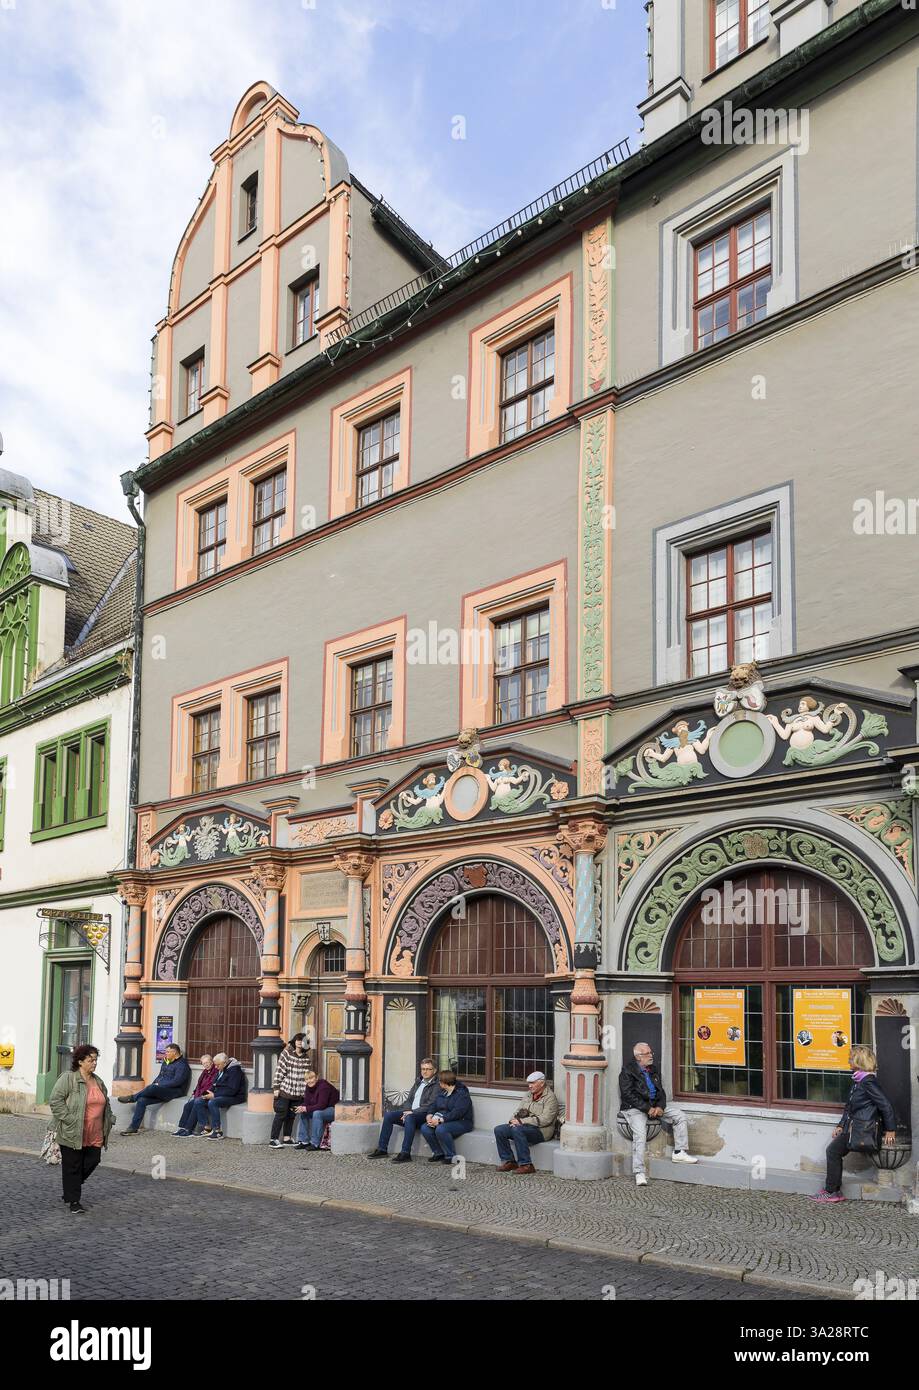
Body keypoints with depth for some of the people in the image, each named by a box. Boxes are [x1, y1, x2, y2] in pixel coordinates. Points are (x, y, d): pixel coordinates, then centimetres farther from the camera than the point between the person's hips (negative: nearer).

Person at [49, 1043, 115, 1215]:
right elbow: (55, 1100, -15)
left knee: (92, 1162, 8)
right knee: (72, 1166, 1)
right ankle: (73, 1200, 13)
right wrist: (69, 1119, -18)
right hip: (73, 1134, -7)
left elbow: (105, 1104, 26)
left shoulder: (98, 1081, 14)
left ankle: (70, 1189, 30)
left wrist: (109, 1120, 15)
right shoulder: (67, 1078, -9)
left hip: (95, 1136, 7)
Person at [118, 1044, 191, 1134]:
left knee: (153, 1088, -34)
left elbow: (176, 1081, -18)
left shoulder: (182, 1065, -8)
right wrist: (153, 1084, 6)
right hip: (160, 1091, 9)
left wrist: (159, 1085, -16)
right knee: (141, 1100, -12)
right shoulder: (166, 1062, 20)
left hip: (174, 1091, -9)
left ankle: (132, 1098, -12)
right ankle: (133, 1128, -12)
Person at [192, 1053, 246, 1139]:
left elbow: (232, 1090, -23)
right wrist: (209, 1093, -2)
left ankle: (218, 1132, -27)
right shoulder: (221, 1070, 14)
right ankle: (207, 1128, -6)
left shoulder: (234, 1070, -16)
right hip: (218, 1095, 10)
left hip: (234, 1097, -10)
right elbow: (215, 1085, 20)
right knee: (198, 1101, -5)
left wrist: (214, 1095, -22)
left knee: (212, 1103, -33)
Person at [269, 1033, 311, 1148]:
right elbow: (279, 1070, -6)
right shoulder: (286, 1053, -5)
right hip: (284, 1090, -4)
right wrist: (276, 1088, -10)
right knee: (281, 1114, -4)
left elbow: (306, 1075, 11)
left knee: (291, 1115, 10)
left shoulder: (306, 1057, 7)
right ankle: (273, 1139, 1)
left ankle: (287, 1138, 22)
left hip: (298, 1093, 4)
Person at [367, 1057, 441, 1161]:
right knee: (388, 1115, -11)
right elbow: (409, 1099, 18)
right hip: (411, 1112, 8)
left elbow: (430, 1106, -14)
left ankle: (405, 1153, -36)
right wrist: (407, 1111, -4)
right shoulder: (418, 1082, 21)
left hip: (424, 1115, -8)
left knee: (409, 1118, -36)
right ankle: (382, 1149, -7)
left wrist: (412, 1112, -18)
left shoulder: (437, 1085, -4)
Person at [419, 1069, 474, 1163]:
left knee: (441, 1129, -34)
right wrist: (429, 1115, -10)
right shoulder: (442, 1092, 14)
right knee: (425, 1128, -14)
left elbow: (457, 1113, -24)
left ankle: (451, 1156, -18)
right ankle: (438, 1153, -4)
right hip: (444, 1121, 8)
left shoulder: (462, 1094, -14)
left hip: (462, 1122, -8)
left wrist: (440, 1120, -28)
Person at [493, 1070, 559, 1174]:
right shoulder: (528, 1096, 19)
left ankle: (526, 1165, -29)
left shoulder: (550, 1097, -6)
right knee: (499, 1130, -12)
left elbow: (545, 1120, -18)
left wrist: (522, 1121, -19)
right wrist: (514, 1120, -5)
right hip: (523, 1126, 8)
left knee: (517, 1130, -35)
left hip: (541, 1131, -8)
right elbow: (518, 1112, 21)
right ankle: (509, 1161, -5)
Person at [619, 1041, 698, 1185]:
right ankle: (639, 1174, -27)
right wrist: (647, 1108, -19)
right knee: (640, 1133, -29)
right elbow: (629, 1095, -14)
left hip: (655, 1106, 7)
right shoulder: (627, 1071, -5)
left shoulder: (653, 1070, 17)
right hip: (635, 1108, -7)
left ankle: (679, 1152, 0)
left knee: (679, 1115, -6)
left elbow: (661, 1091, 15)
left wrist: (660, 1107, -6)